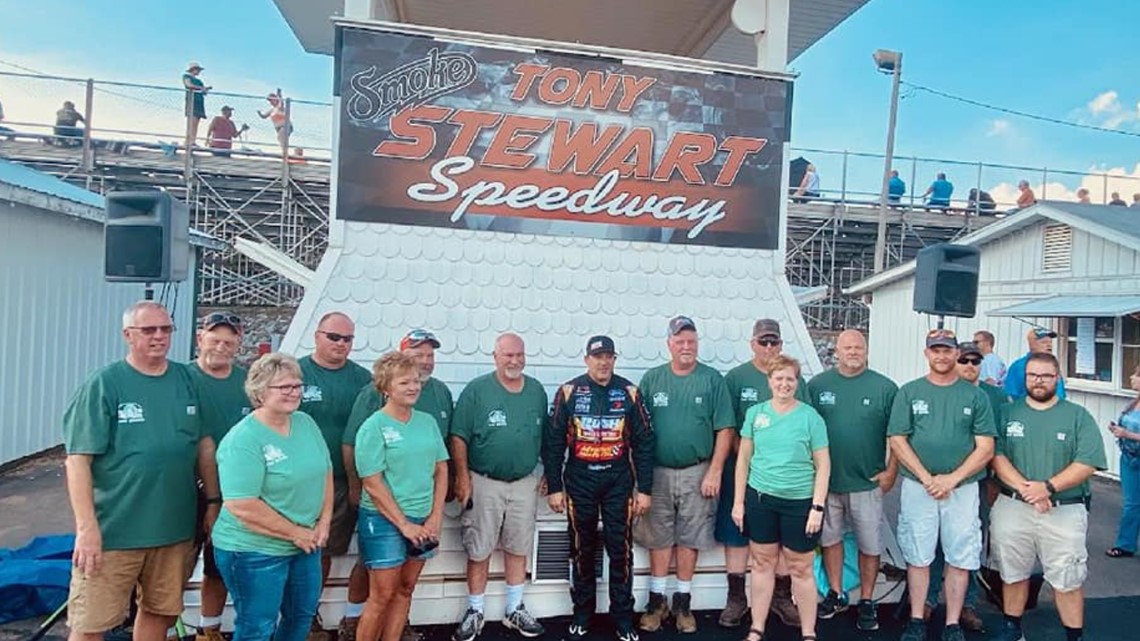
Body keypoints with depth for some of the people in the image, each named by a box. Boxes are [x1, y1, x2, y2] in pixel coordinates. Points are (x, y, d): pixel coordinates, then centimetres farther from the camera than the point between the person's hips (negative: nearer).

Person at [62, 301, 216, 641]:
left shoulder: (186, 379, 4)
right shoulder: (103, 383, -9)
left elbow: (204, 444, 10)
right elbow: (78, 458, -12)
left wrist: (213, 503, 8)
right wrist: (86, 527, -17)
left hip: (175, 527, 4)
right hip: (114, 529, -4)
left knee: (160, 612, 16)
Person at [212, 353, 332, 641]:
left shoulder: (306, 423, 1)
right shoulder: (243, 440, -21)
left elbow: (325, 472, 9)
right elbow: (242, 507, -25)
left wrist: (324, 521, -1)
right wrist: (296, 533, -18)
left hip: (306, 544, 7)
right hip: (254, 551, -7)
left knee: (303, 615, 21)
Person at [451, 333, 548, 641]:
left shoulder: (537, 391, 4)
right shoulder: (477, 389, -9)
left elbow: (545, 437, 12)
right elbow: (459, 437, -9)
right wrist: (463, 477, -13)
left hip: (525, 483, 4)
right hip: (484, 482, -3)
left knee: (518, 549, 14)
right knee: (478, 551, 7)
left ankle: (515, 610, 30)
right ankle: (475, 613, 24)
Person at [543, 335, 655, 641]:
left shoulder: (629, 393, -1)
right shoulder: (568, 392, -4)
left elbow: (643, 443, 1)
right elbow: (553, 442, -1)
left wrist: (644, 489, -1)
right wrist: (554, 487, -3)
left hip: (619, 481, 0)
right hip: (579, 480, 0)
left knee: (620, 550, 5)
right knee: (582, 550, 11)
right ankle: (582, 614, 28)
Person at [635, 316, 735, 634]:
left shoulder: (712, 379, -2)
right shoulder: (652, 379, 2)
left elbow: (724, 429, -4)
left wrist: (715, 472, -9)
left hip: (697, 473, -1)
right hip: (657, 472, 1)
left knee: (689, 539, 9)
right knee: (658, 538, 9)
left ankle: (683, 602, 23)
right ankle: (657, 601, 23)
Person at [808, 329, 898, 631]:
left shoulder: (885, 387, -3)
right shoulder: (817, 385, 0)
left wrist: (891, 471, -4)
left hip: (868, 482, -1)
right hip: (826, 480, 2)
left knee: (870, 545, 9)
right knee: (829, 538, 14)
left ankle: (866, 601, 27)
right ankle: (836, 594, 31)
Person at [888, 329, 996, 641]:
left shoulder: (975, 396, 5)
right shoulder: (909, 392, 4)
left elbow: (985, 448, 0)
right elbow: (897, 442, -1)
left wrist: (952, 478, -12)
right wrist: (927, 479, -10)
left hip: (963, 489, 1)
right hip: (917, 486, 0)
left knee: (961, 559, 5)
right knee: (917, 557, 6)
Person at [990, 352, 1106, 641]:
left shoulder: (1078, 416, 3)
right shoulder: (1008, 414, 6)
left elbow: (1088, 463, -7)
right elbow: (997, 457, -3)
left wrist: (1048, 487, -18)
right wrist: (1025, 487, -17)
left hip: (1064, 512, -1)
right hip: (1012, 509, 2)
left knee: (1067, 581, 4)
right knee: (1013, 574, 13)